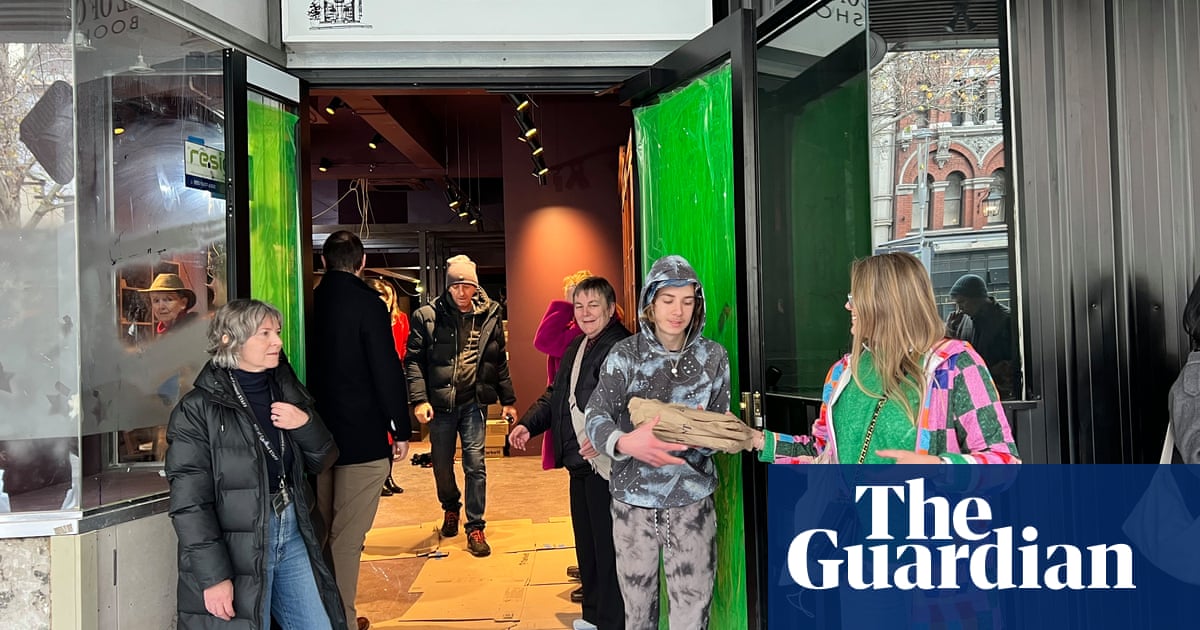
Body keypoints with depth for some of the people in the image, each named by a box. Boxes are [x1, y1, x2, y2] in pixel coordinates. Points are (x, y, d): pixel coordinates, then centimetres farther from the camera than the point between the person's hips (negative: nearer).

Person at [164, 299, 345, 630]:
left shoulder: (286, 390, 8)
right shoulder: (198, 409, -10)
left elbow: (322, 461, 12)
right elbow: (190, 504, -14)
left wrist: (306, 425, -8)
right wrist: (213, 576, -19)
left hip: (292, 534, 6)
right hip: (236, 547, -5)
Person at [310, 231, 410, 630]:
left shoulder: (311, 302, 4)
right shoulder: (367, 303, -12)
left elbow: (305, 364, 11)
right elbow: (387, 370, -14)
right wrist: (402, 429, -6)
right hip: (362, 435, -6)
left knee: (320, 530, 18)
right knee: (348, 536, 0)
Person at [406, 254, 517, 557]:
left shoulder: (489, 316, 2)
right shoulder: (427, 316, -5)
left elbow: (500, 362, 9)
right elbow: (413, 360, -5)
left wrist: (508, 400, 10)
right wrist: (419, 399, -14)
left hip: (473, 402, 0)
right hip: (439, 402, 0)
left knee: (475, 465, -4)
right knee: (441, 464, 13)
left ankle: (475, 527, 9)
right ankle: (450, 508, 42)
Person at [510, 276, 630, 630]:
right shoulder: (575, 348, 14)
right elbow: (555, 395, 20)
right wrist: (528, 424, 5)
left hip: (606, 463, -9)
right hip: (579, 462, 9)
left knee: (608, 546, 0)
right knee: (585, 543, 19)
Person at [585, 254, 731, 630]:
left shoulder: (713, 356, 0)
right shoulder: (625, 354, -6)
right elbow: (596, 417, -16)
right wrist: (623, 443, -37)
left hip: (692, 503, 1)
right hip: (633, 502, 0)